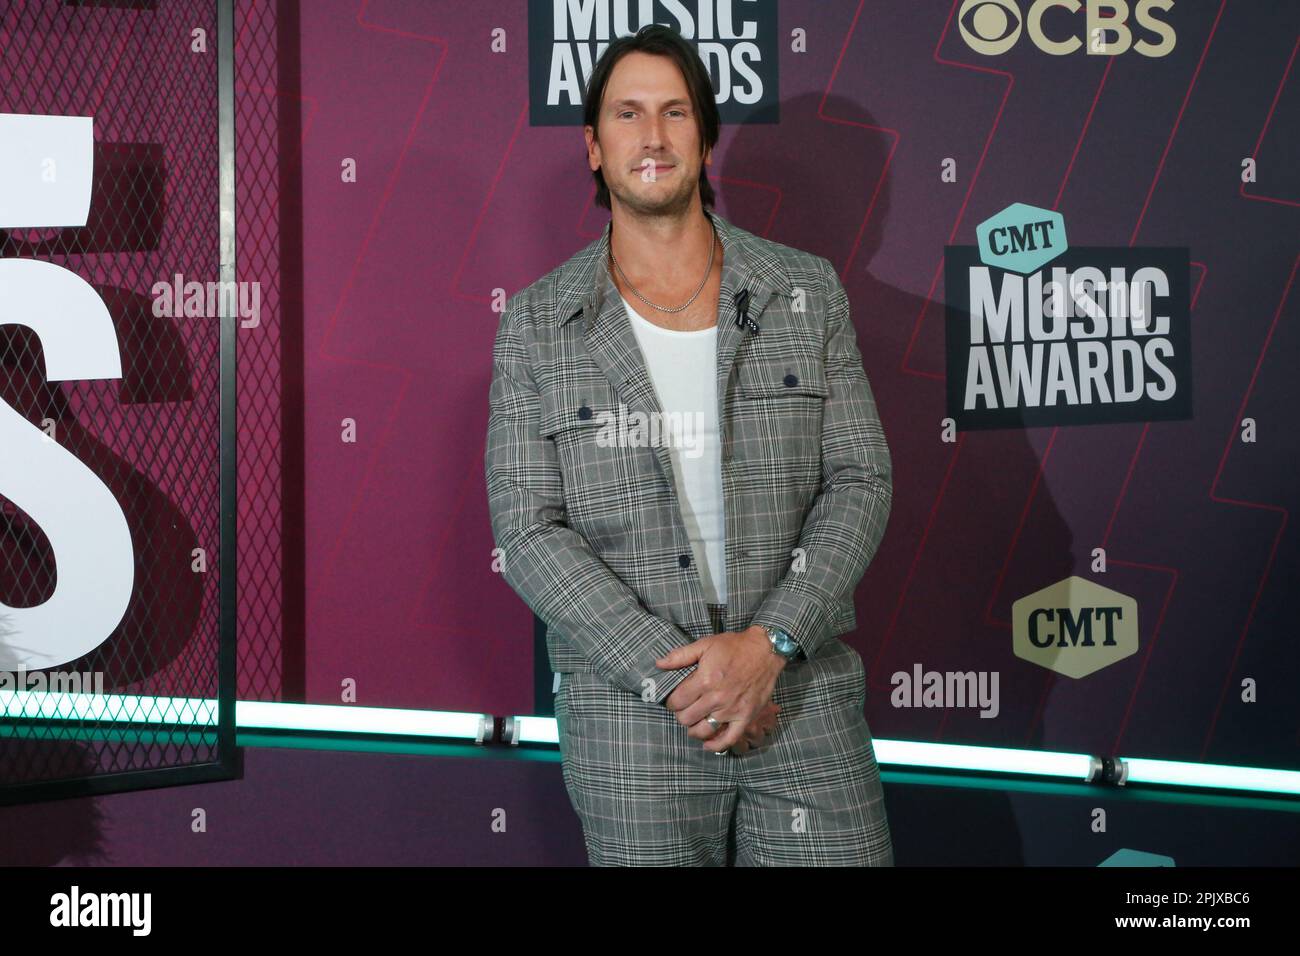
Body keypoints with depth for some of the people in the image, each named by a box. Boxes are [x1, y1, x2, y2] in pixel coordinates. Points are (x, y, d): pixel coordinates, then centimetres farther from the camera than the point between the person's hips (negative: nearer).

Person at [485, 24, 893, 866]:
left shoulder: (809, 291, 5)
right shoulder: (536, 323, 2)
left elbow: (861, 481, 1)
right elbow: (528, 532, -4)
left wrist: (770, 643, -12)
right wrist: (666, 671, -13)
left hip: (806, 694, 1)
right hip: (629, 713, -1)